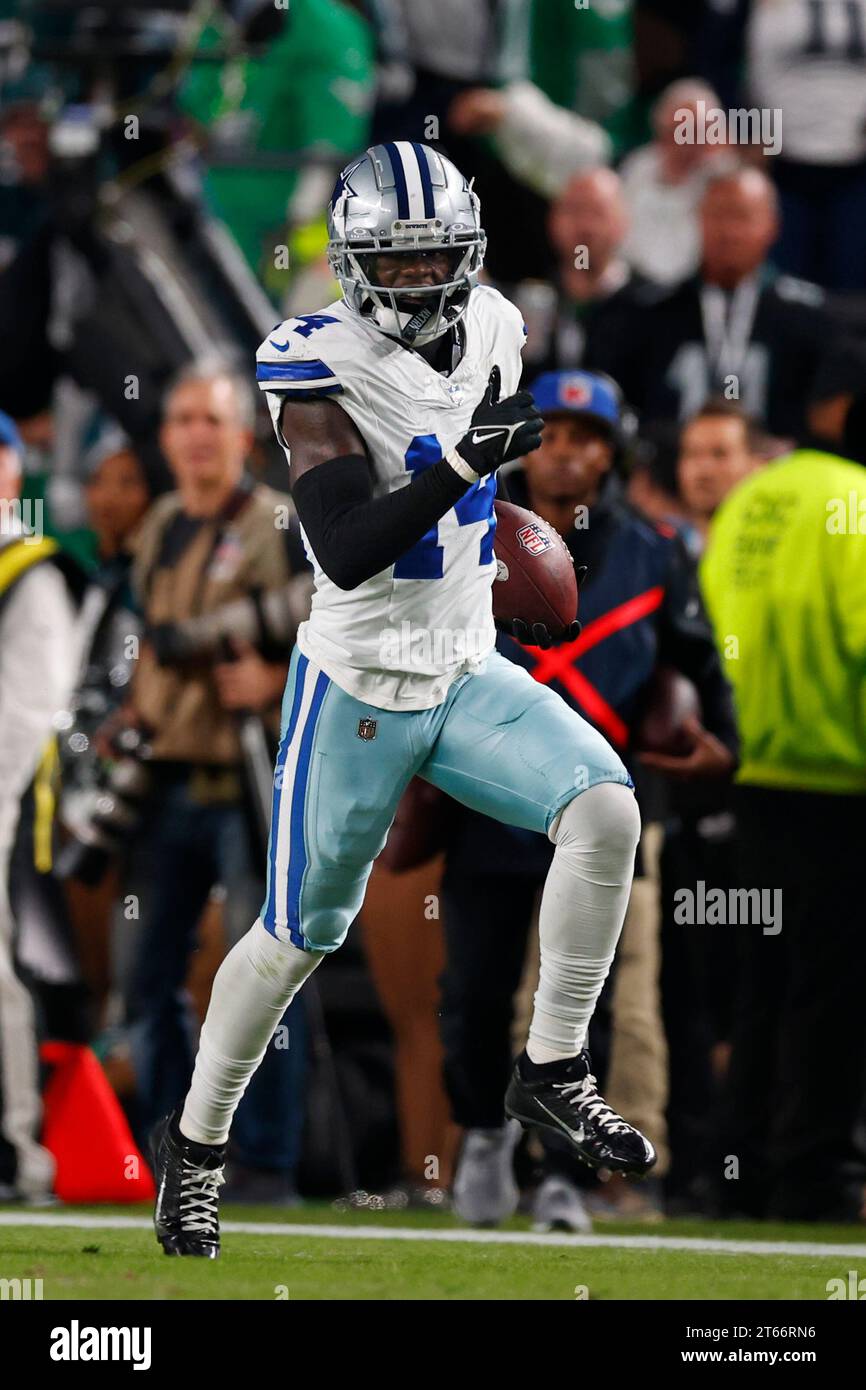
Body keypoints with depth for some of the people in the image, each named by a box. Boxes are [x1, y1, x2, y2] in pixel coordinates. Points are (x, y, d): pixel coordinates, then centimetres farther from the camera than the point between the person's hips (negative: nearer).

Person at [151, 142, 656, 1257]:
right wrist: (464, 464, -38)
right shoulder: (325, 375, -20)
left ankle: (552, 1072, -5)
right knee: (299, 936, 6)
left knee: (605, 811, -18)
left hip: (469, 681, 5)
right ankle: (195, 1144, 26)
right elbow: (346, 554, -30)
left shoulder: (490, 332, 0)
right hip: (356, 695, -5)